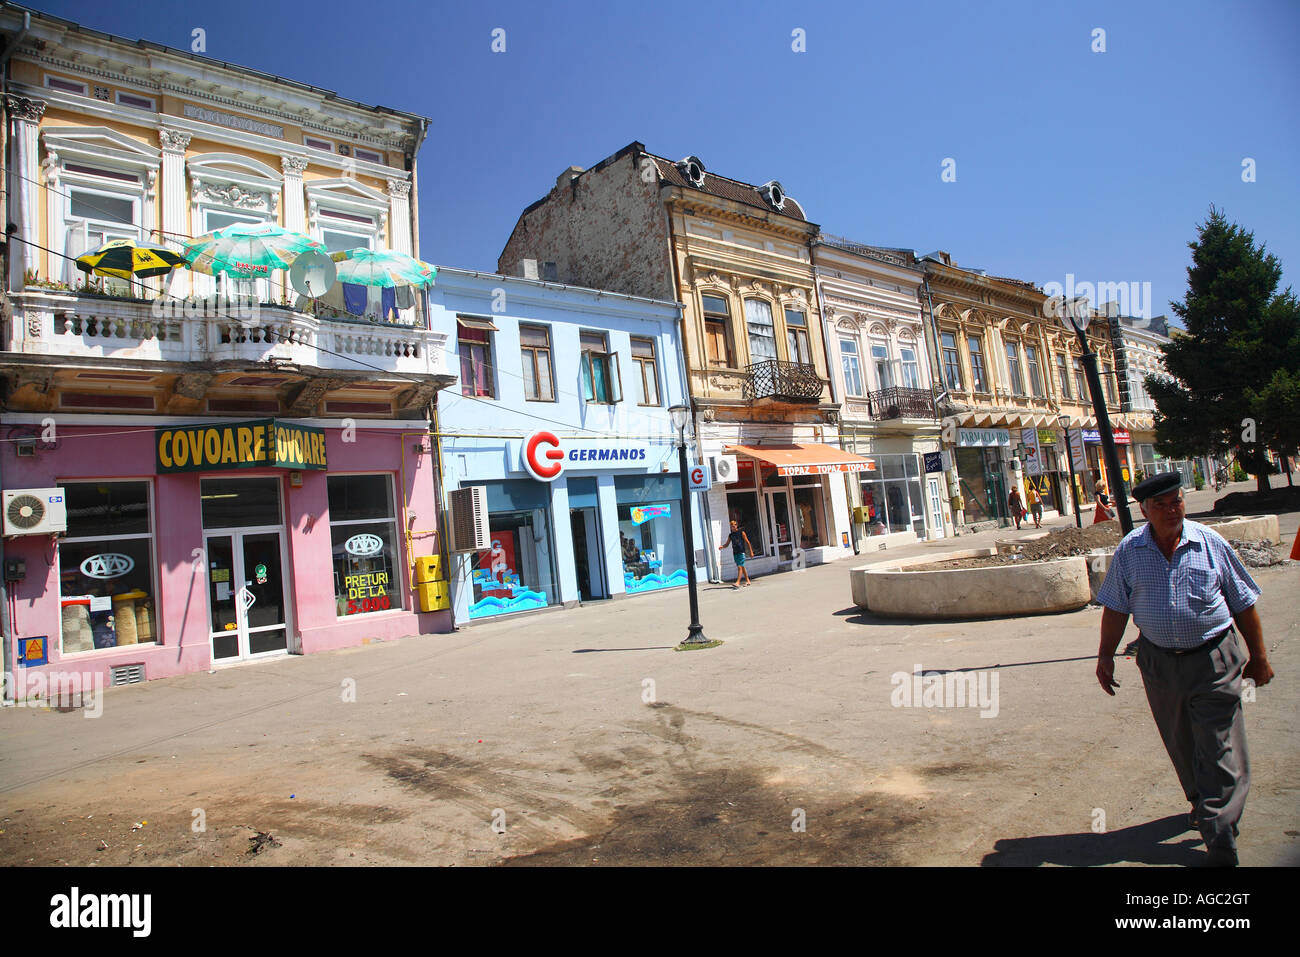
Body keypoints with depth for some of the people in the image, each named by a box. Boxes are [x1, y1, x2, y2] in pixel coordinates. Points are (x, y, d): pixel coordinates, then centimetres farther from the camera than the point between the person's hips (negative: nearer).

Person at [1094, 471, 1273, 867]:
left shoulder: (1210, 543, -3)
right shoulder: (1130, 551, -2)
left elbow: (1243, 603, 5)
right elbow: (1115, 607, 3)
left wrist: (1258, 656, 8)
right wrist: (1106, 655, 0)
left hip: (1214, 659, -1)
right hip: (1159, 662, 2)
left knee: (1219, 747, -2)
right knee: (1180, 743, 15)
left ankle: (1218, 830, 6)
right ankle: (1202, 802, 38)